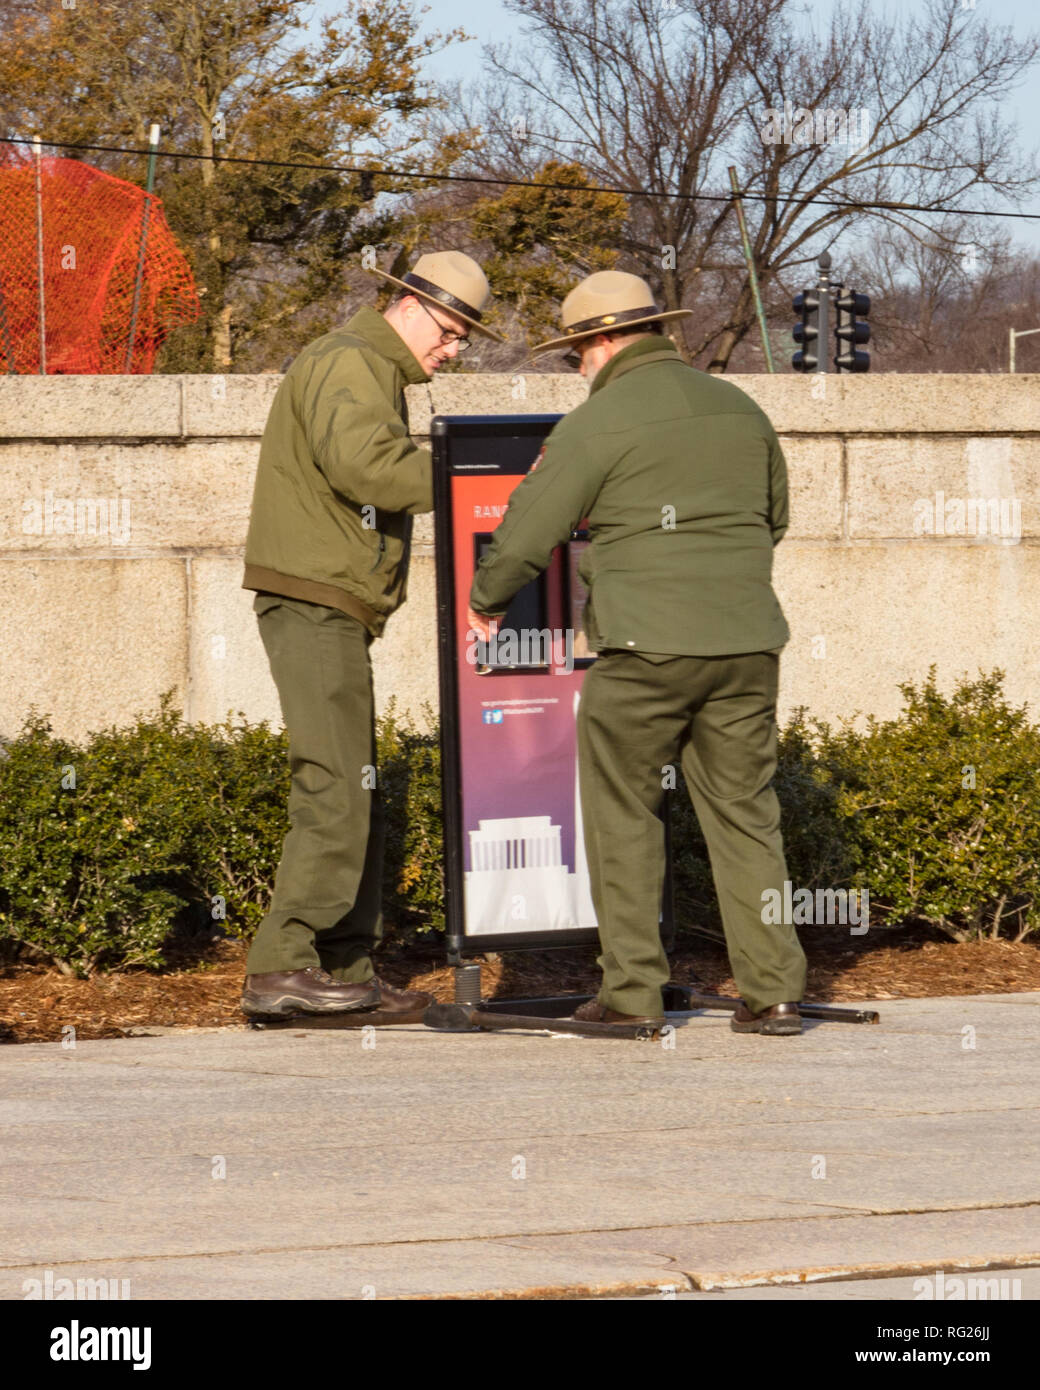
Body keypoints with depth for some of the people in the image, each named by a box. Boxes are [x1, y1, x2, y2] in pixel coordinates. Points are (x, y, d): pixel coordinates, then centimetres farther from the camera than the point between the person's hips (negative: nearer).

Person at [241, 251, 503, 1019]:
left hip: (336, 610, 11)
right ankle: (281, 968, -16)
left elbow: (376, 472, 16)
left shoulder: (375, 374, 25)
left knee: (356, 794, 11)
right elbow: (362, 461, -27)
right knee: (336, 787, -14)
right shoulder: (348, 364, -10)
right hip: (312, 601, -11)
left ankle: (346, 969, 13)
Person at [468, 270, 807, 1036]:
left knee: (624, 815, 7)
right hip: (747, 642, 5)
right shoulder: (740, 409, 13)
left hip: (646, 649, -5)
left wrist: (486, 600, 17)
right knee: (745, 813, 9)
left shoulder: (598, 422, -5)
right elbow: (774, 519, 27)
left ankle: (632, 991, 5)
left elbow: (525, 536, -2)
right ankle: (773, 991, 3)